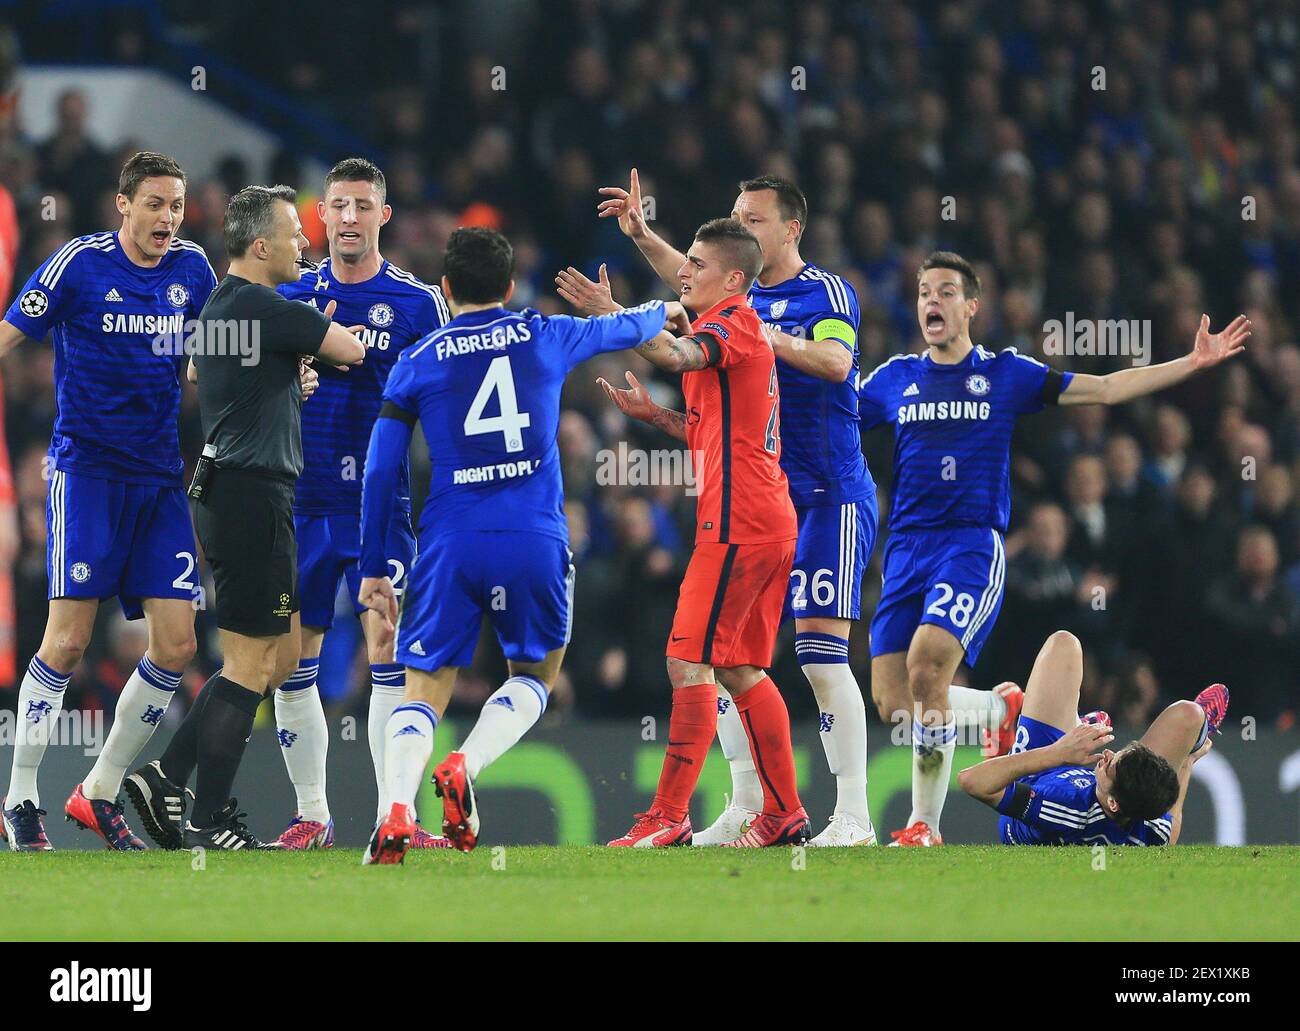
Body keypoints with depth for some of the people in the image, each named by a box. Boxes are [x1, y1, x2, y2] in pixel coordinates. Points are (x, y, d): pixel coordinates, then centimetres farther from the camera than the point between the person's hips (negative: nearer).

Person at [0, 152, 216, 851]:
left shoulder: (191, 268, 7)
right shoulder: (80, 263, -7)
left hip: (160, 478, 5)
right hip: (86, 470, -5)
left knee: (175, 646, -2)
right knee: (67, 640, -12)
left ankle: (101, 791, 12)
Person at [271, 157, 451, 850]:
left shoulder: (417, 302, 2)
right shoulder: (293, 296, 8)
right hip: (300, 500, 3)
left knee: (388, 648, -13)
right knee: (292, 661, 4)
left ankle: (395, 815, -14)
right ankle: (311, 814, 15)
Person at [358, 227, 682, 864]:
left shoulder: (417, 363, 6)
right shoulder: (546, 338, 9)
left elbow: (379, 473, 5)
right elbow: (621, 330, 30)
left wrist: (373, 570, 13)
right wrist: (662, 313, 54)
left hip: (450, 547, 0)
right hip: (535, 542, 0)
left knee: (424, 691, 7)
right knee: (535, 676, 20)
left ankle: (396, 810, -19)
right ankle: (467, 766, -8)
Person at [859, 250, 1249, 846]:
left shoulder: (1006, 374, 8)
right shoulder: (895, 379, 14)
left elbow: (1106, 389, 10)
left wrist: (1193, 363, 3)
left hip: (974, 545, -4)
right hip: (906, 547, 4)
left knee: (926, 664, -26)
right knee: (891, 701, -6)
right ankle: (1000, 708, 21)